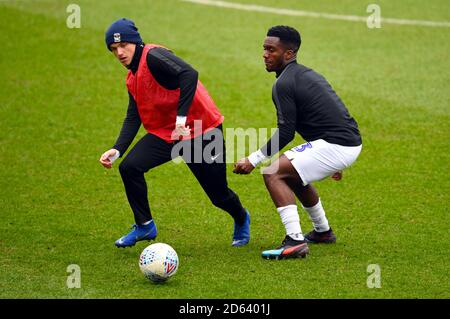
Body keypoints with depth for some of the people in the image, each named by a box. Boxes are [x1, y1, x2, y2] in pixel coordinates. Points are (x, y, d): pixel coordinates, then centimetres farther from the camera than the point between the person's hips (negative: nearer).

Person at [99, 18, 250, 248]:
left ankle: (242, 221, 37)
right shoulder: (132, 78, 10)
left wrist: (181, 118, -36)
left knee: (218, 195, 2)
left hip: (202, 130, -7)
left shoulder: (153, 56, -18)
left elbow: (189, 74, -32)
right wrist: (117, 149, -6)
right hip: (165, 133, 7)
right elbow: (133, 117, 8)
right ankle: (144, 227, 2)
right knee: (129, 167, -15)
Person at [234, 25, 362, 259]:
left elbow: (285, 132, -13)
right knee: (293, 174, 29)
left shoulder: (284, 84, -9)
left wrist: (253, 160, -9)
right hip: (351, 142, 10)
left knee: (273, 174, -11)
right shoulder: (308, 74, 20)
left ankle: (295, 241, -20)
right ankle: (323, 232, 40)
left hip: (335, 145, -10)